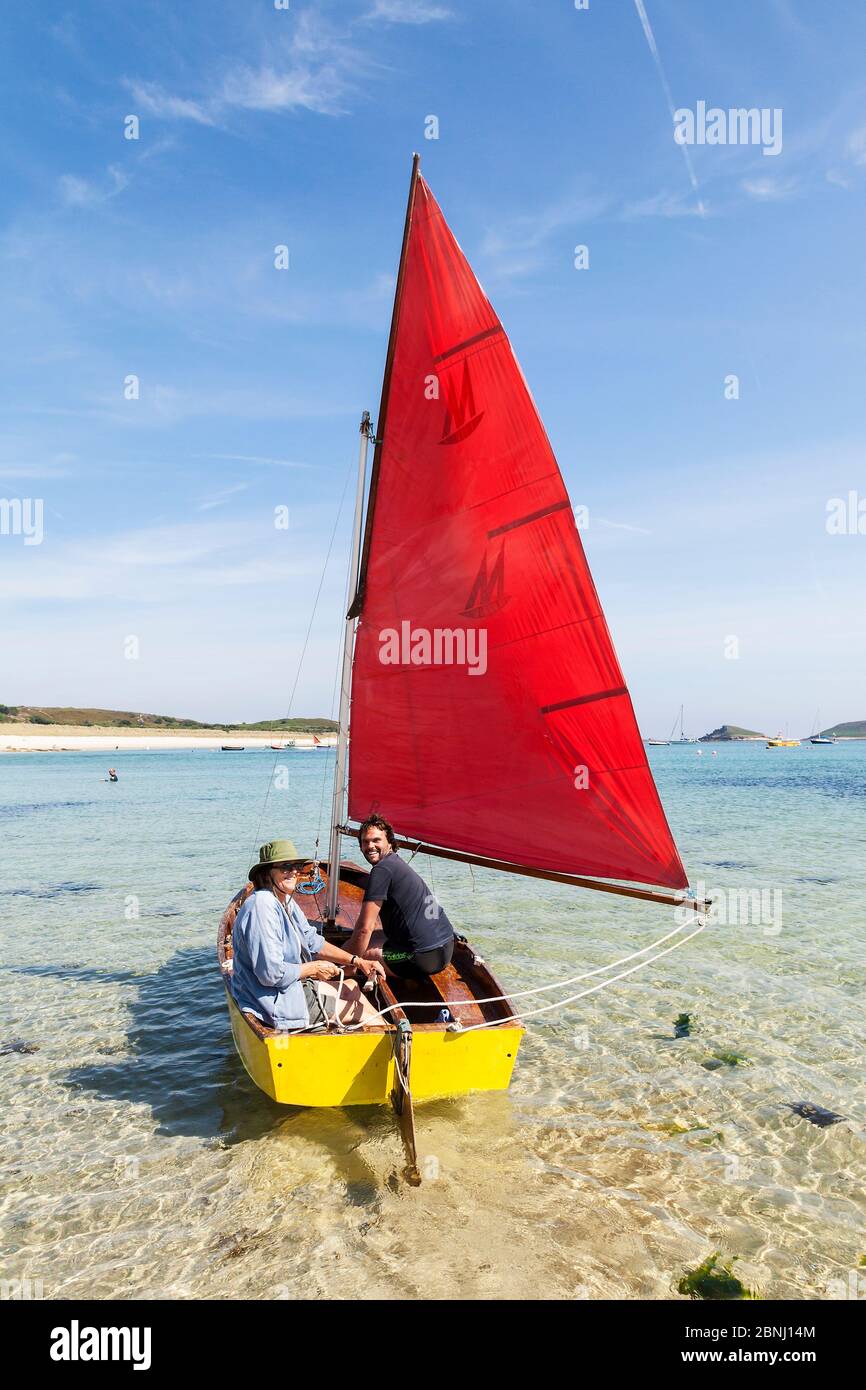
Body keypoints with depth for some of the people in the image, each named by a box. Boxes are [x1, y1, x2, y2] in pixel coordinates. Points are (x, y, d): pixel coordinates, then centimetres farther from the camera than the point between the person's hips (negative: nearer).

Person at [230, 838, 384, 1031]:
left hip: (294, 985, 10)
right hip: (277, 1001, -10)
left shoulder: (286, 900, 6)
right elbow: (272, 974, -31)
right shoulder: (262, 907, -27)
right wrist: (314, 968, -15)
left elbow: (313, 942, 14)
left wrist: (357, 961, 4)